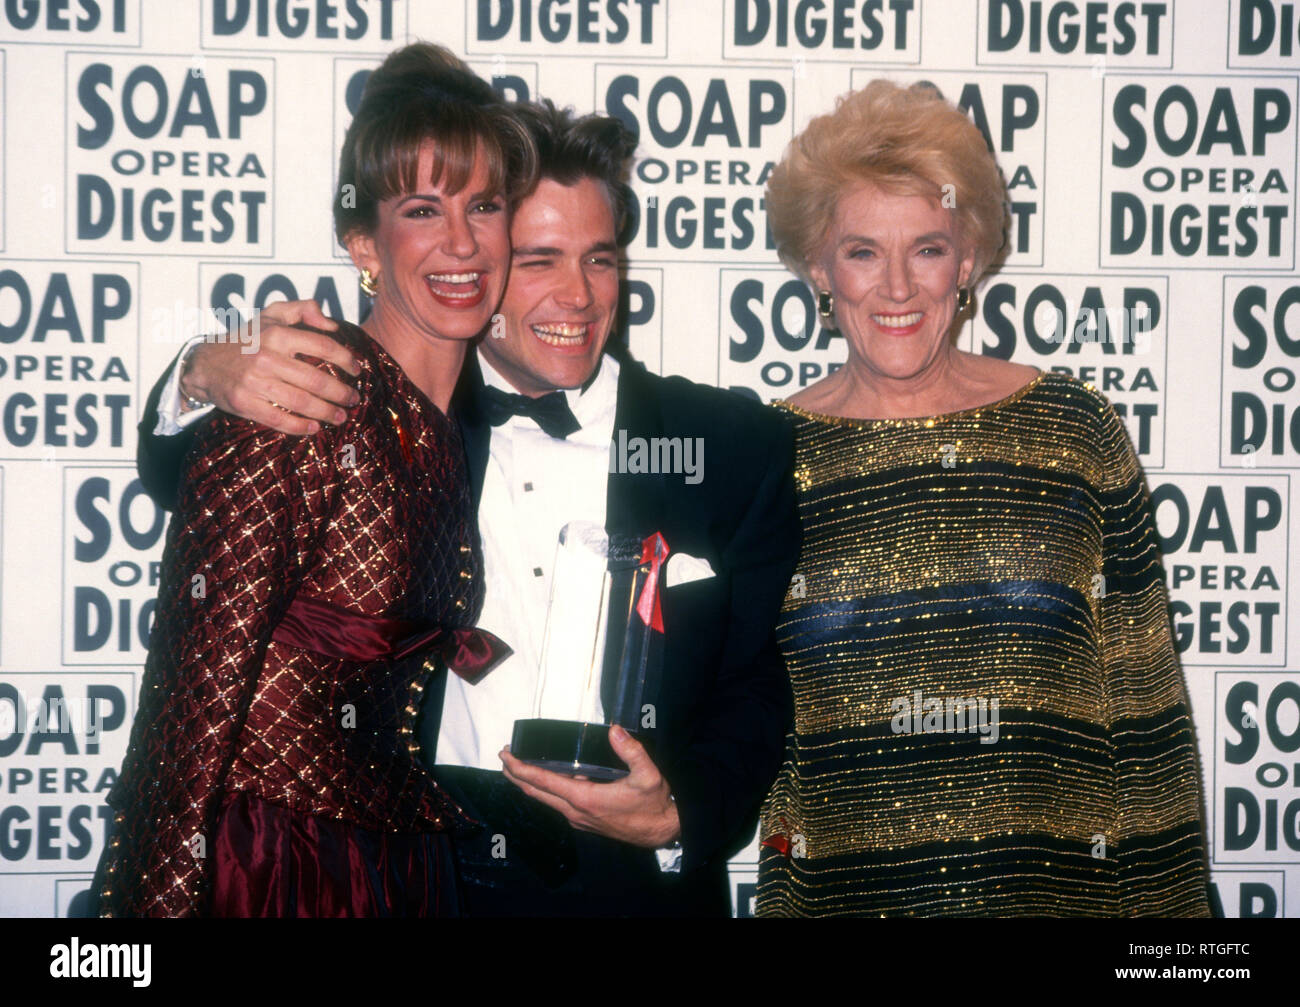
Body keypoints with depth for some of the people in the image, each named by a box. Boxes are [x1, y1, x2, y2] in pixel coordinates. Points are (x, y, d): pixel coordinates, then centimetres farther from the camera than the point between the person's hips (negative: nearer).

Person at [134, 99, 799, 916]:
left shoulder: (733, 444, -1)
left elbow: (760, 688, 1)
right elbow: (185, 481, -5)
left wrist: (678, 817, -16)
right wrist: (208, 377, -27)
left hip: (636, 885, 0)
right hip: (412, 874, 1)